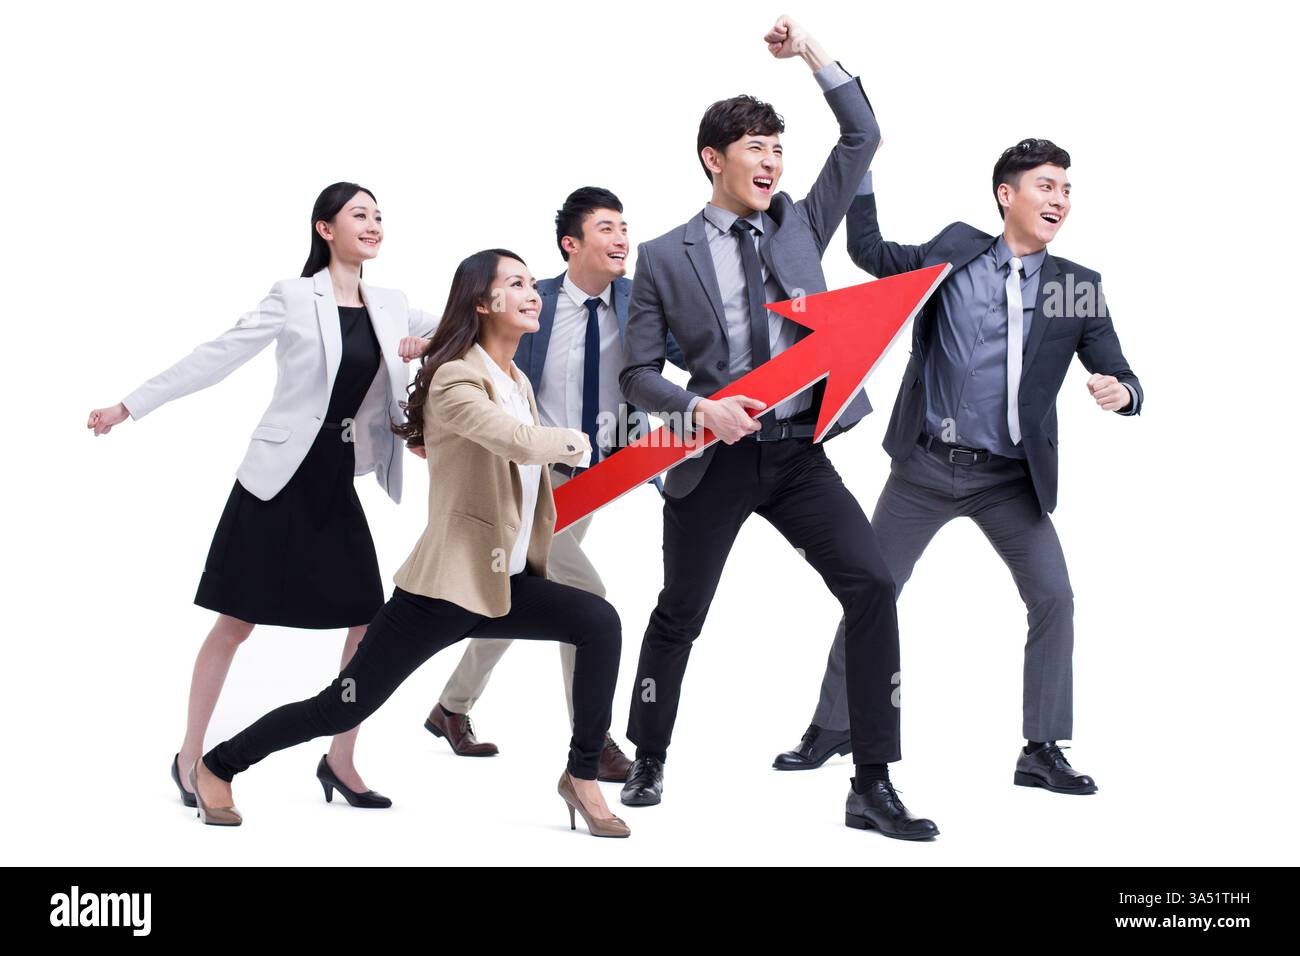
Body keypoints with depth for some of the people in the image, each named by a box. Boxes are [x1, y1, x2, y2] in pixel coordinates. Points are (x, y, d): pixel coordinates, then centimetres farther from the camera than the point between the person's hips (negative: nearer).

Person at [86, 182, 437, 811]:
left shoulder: (393, 307, 7)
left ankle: (340, 762, 12)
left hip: (338, 484, 5)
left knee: (369, 621, -1)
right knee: (236, 621, 0)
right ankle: (190, 758, 13)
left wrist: (432, 344, -6)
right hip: (281, 480, -5)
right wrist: (130, 405, -7)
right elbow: (217, 357, -6)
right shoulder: (294, 298, -7)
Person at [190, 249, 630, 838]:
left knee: (600, 622, -16)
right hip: (446, 583, -7)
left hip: (507, 582, 7)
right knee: (345, 706, -1)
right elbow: (516, 440, -31)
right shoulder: (456, 381, -16)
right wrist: (573, 442, -14)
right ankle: (216, 768, 18)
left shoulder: (519, 383, 13)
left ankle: (582, 776, -6)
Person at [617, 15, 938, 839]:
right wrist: (699, 408, -17)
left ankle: (873, 787, -8)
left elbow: (863, 137, 7)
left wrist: (811, 52, 0)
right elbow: (639, 372, 1)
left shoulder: (800, 226, 9)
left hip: (801, 454, 2)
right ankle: (649, 764, 33)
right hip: (715, 460, -2)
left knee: (874, 588, -13)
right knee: (680, 615, 9)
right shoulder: (665, 258, -1)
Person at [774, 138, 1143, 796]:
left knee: (1054, 599, -9)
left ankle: (1041, 752, 4)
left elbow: (1117, 376, 0)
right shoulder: (955, 251, 1)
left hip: (1009, 479, 0)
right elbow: (870, 253, 14)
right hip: (925, 468, 0)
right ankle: (831, 728, 23)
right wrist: (860, 164, 8)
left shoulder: (1078, 287, 1)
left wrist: (1121, 392, -24)